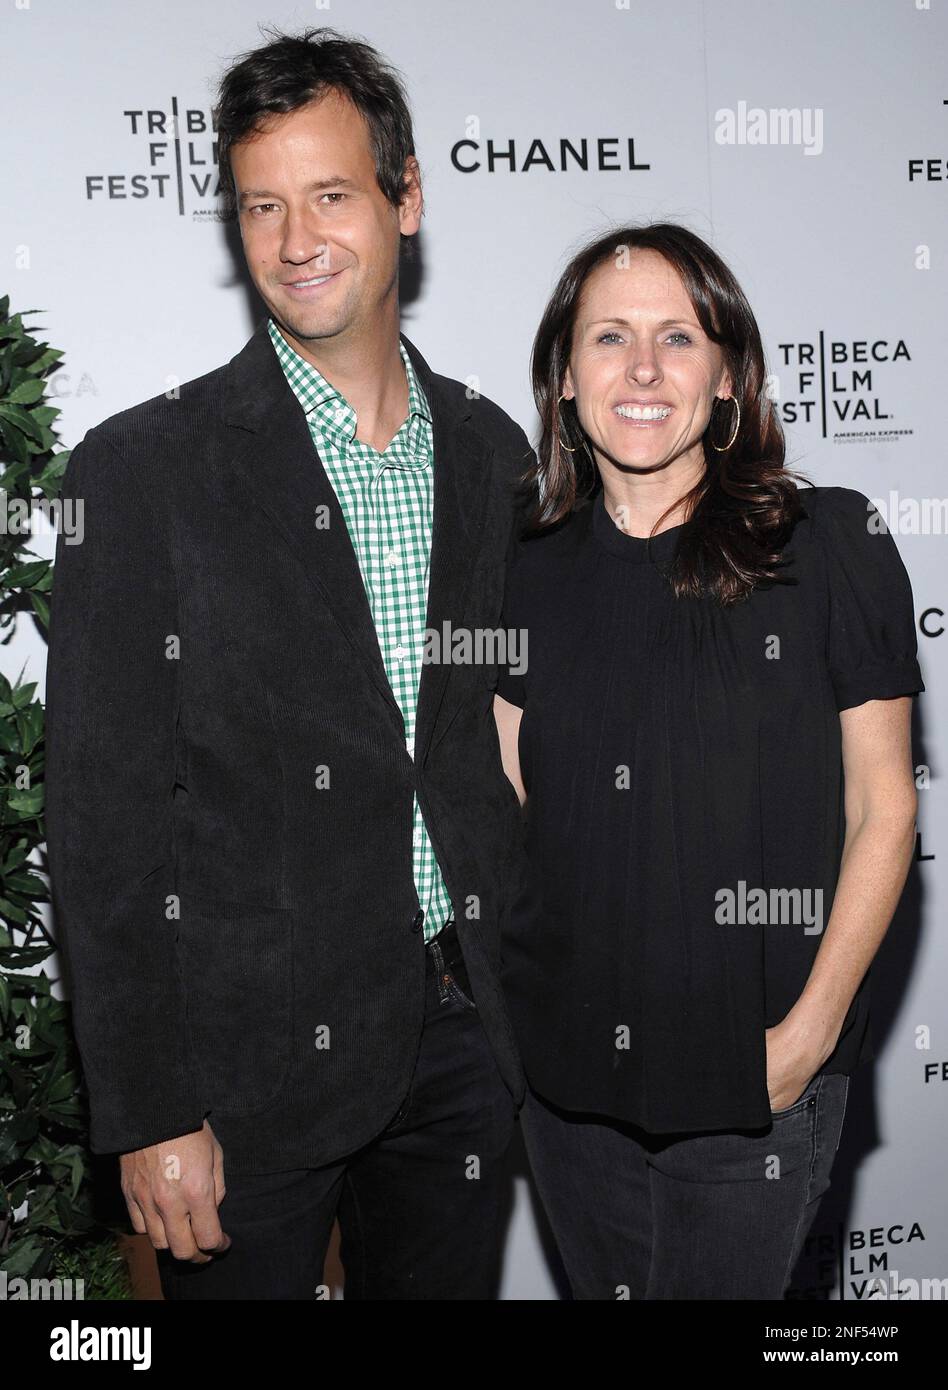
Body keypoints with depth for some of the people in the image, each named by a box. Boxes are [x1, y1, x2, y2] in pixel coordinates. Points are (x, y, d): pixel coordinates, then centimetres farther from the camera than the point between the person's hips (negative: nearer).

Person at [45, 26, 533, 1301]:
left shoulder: (491, 453, 5)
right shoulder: (144, 468, -9)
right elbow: (103, 813, -10)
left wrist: (515, 1002, 10)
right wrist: (147, 1112, -12)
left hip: (460, 1040, 4)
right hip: (246, 1056, -4)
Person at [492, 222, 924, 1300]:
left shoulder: (832, 545, -7)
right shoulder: (531, 567, 3)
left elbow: (881, 811, -5)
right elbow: (508, 799, 9)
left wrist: (812, 1028, -11)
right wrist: (491, 990, -1)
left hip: (755, 1083, -3)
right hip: (564, 1065, 4)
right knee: (601, 1285, 20)